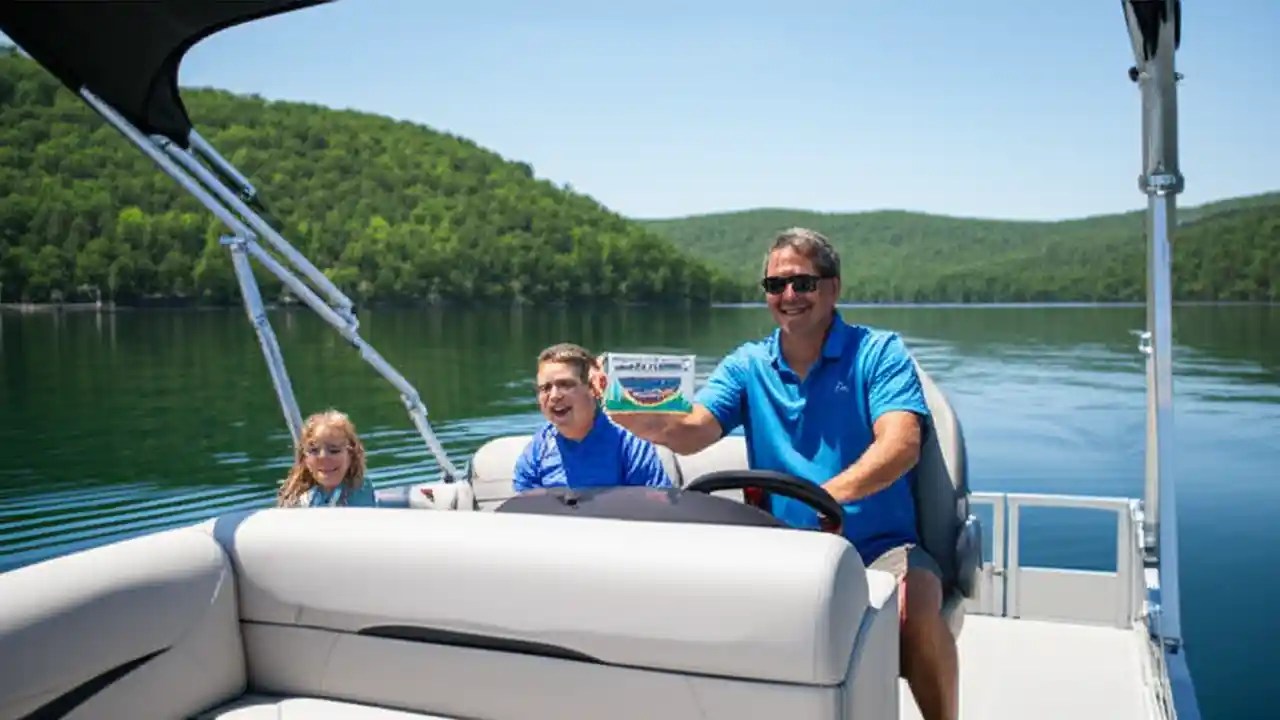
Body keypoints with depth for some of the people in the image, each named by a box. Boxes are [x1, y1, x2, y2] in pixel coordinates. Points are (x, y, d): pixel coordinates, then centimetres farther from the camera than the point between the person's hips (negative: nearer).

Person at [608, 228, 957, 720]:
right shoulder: (747, 365, 9)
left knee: (916, 600, -32)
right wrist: (629, 413, -28)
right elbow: (688, 432, -6)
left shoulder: (878, 352, -2)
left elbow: (901, 445, -18)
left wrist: (831, 493, -37)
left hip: (877, 546, -2)